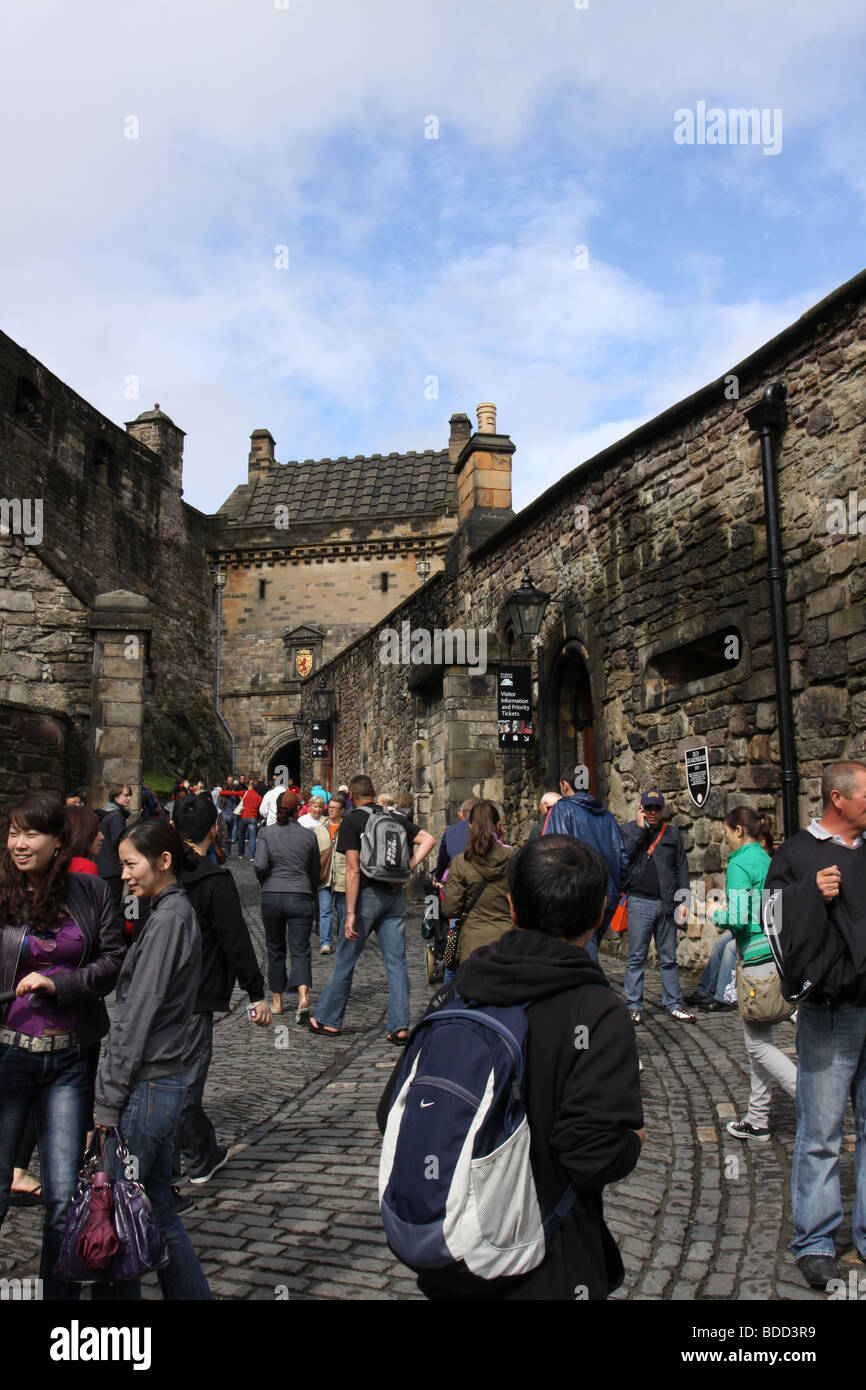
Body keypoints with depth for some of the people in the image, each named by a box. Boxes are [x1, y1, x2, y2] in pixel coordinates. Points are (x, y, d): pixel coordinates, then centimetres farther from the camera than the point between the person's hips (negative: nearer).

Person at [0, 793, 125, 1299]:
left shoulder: (91, 892, 0)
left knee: (64, 1195, 8)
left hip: (69, 1058, 1)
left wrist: (58, 983, -12)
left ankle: (62, 1292, 27)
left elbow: (116, 960, 0)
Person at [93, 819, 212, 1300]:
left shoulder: (168, 919, -16)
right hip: (164, 1083, 9)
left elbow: (138, 1016, -18)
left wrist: (108, 1099, -14)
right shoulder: (179, 912, 12)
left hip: (146, 1087, -9)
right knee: (158, 1211, 17)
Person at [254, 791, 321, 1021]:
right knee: (300, 950, -1)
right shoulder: (309, 836, 3)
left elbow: (259, 865, -12)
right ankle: (303, 996, -23)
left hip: (271, 897, 0)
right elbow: (315, 872, 11)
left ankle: (277, 1001, 23)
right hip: (300, 898, 0)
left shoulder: (267, 833, -1)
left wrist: (265, 883, 8)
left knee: (275, 950, 15)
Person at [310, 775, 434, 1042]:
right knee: (396, 962, 6)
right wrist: (407, 869, 0)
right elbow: (428, 839, 1)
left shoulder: (351, 821, -7)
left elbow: (353, 870, -13)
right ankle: (400, 1026, 2)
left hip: (367, 895, -4)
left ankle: (328, 1020, 20)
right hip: (395, 896, 4)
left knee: (345, 959, 9)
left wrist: (350, 913, -14)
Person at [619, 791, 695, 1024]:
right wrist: (640, 828, -10)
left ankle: (673, 1004, 18)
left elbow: (682, 868, 12)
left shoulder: (672, 833, 12)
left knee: (669, 958, 10)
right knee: (636, 957, 1)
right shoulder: (628, 830, 5)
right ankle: (634, 1005, 8)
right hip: (640, 902, -2)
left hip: (667, 904, 3)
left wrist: (683, 899, 3)